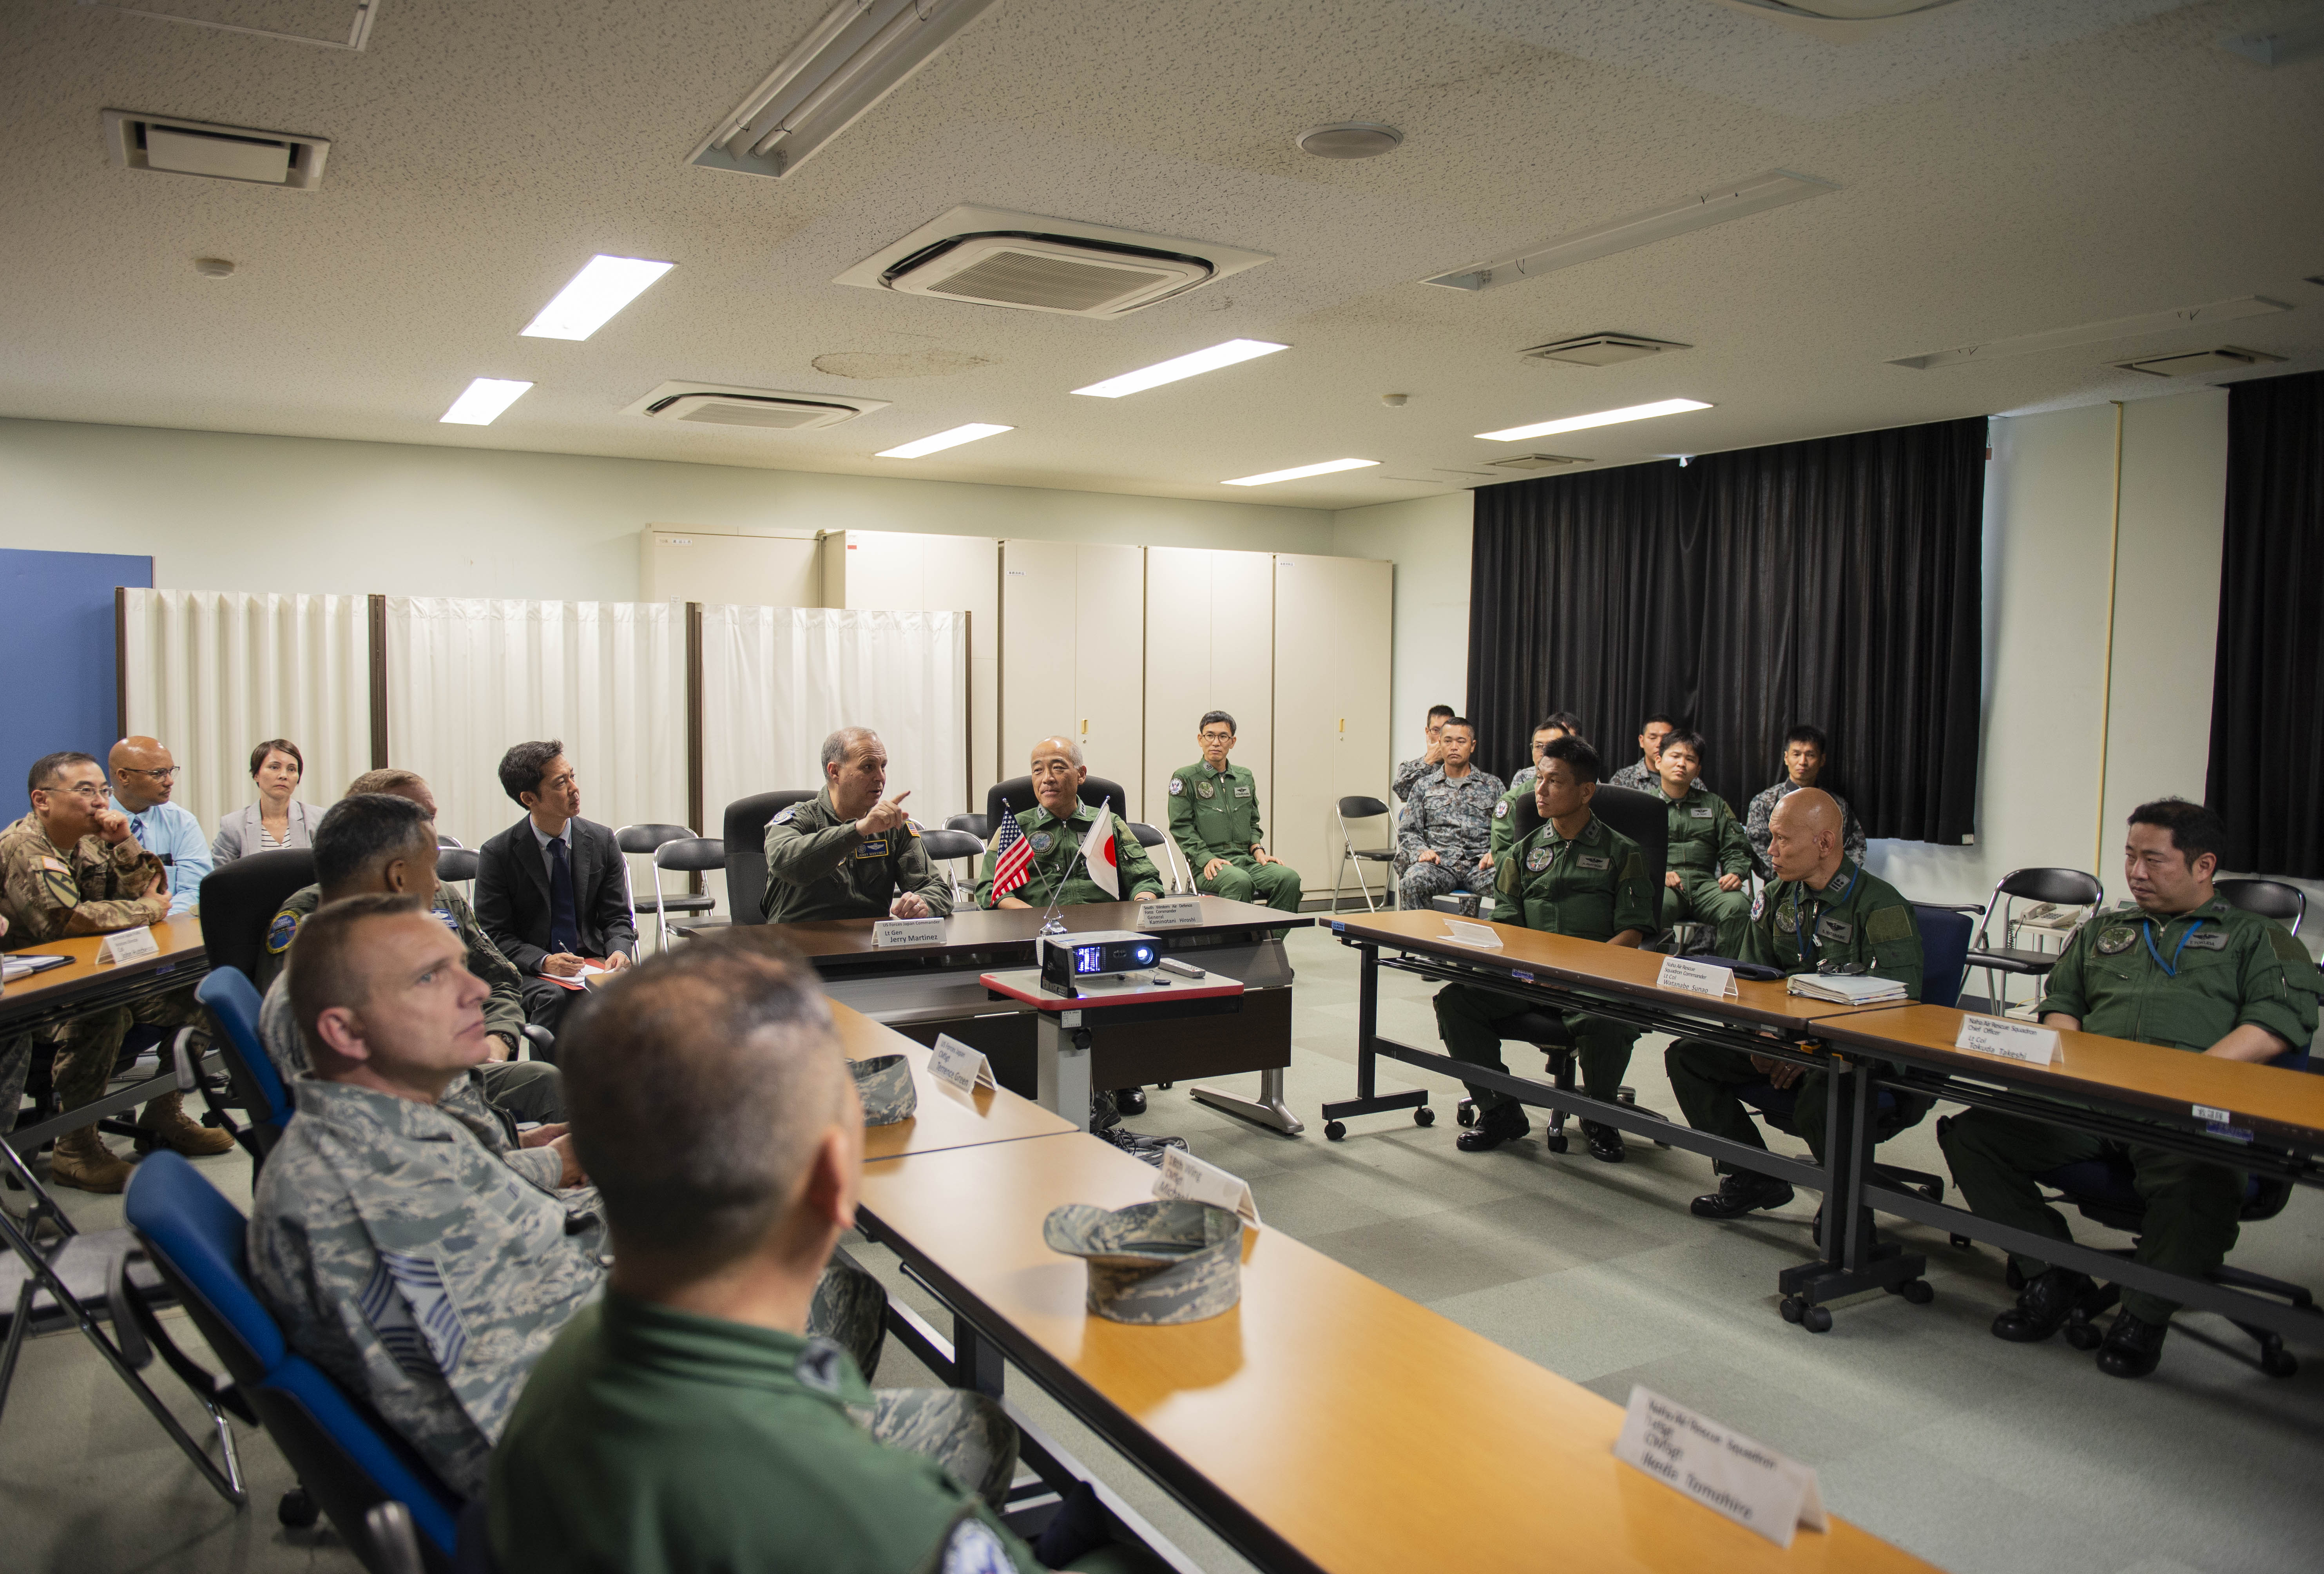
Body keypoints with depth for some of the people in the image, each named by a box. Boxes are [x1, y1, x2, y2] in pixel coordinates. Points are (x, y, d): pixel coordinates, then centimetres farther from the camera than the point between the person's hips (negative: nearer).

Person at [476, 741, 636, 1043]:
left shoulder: (602, 841, 4)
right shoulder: (497, 853, -4)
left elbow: (616, 917, 7)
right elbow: (495, 936, -4)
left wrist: (620, 950, -15)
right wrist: (543, 962, -22)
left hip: (593, 963, 2)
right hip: (529, 971, -2)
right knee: (554, 997, -35)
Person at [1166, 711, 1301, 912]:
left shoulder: (1245, 777, 21)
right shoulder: (1185, 778, 4)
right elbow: (1181, 827, -3)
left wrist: (1258, 850, 6)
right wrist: (1207, 859, -15)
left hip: (1247, 860, 5)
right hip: (1208, 867, -5)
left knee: (1289, 878, -24)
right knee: (1240, 881, -38)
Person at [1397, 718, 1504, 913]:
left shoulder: (1492, 785, 18)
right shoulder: (1424, 786, 19)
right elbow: (1408, 831, 14)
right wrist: (1421, 850, -7)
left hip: (1480, 863, 0)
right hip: (1440, 863, 0)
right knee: (1414, 880, -35)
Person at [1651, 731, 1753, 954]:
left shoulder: (1715, 804, 25)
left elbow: (1735, 849, 21)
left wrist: (1735, 873, -2)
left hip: (1705, 883, 3)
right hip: (1658, 884, -3)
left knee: (1739, 906, -30)